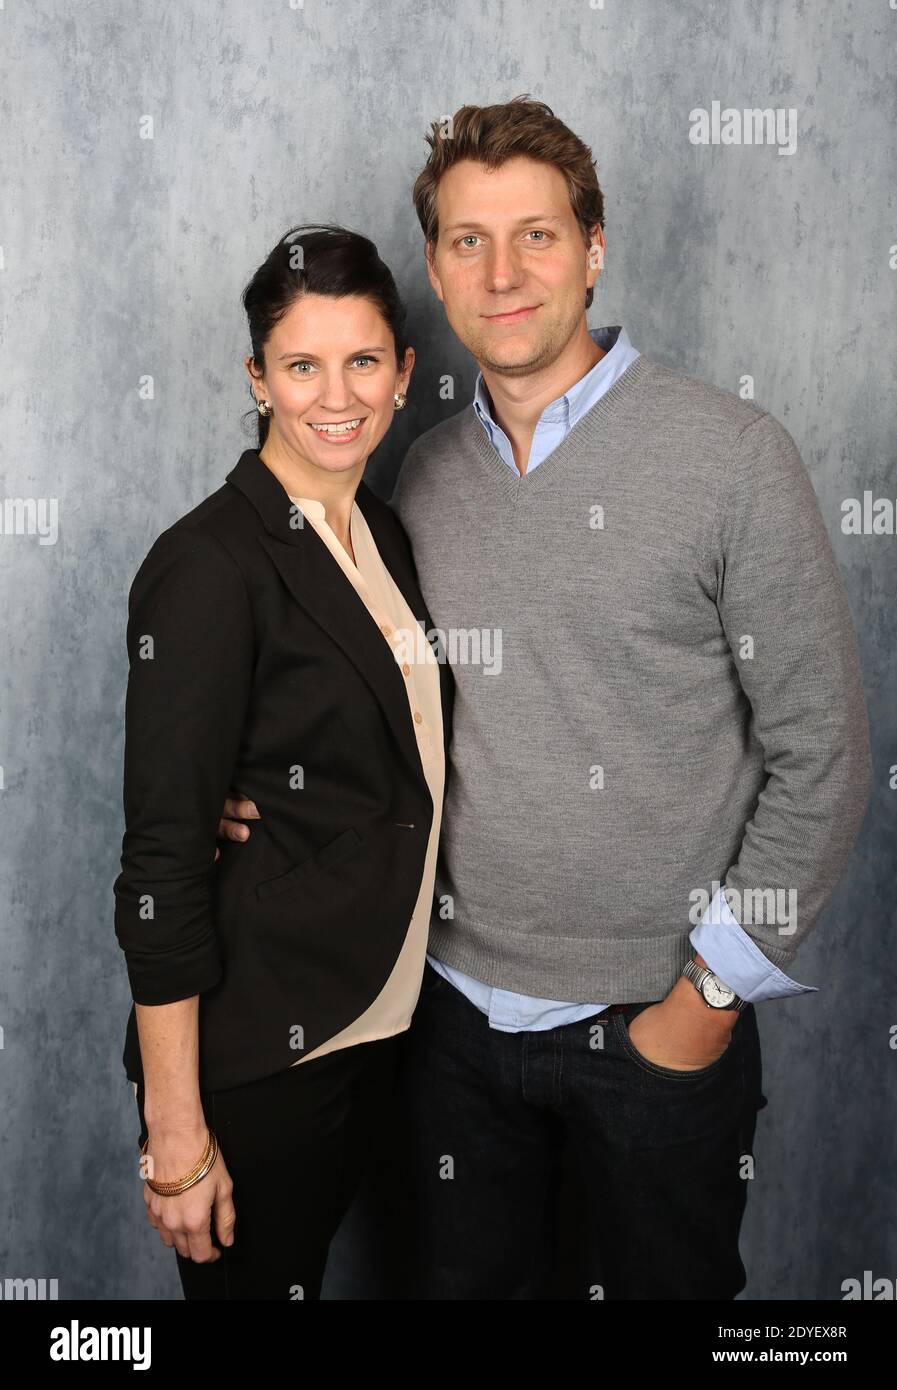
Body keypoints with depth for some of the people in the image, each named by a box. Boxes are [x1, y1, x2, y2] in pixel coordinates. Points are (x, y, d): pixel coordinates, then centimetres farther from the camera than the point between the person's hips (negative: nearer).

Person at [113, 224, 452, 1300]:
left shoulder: (382, 532, 5)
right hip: (255, 1052, -7)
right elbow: (161, 859, -20)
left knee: (312, 1264, 25)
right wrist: (175, 1128, -18)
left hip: (373, 1020, 7)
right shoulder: (209, 564, -20)